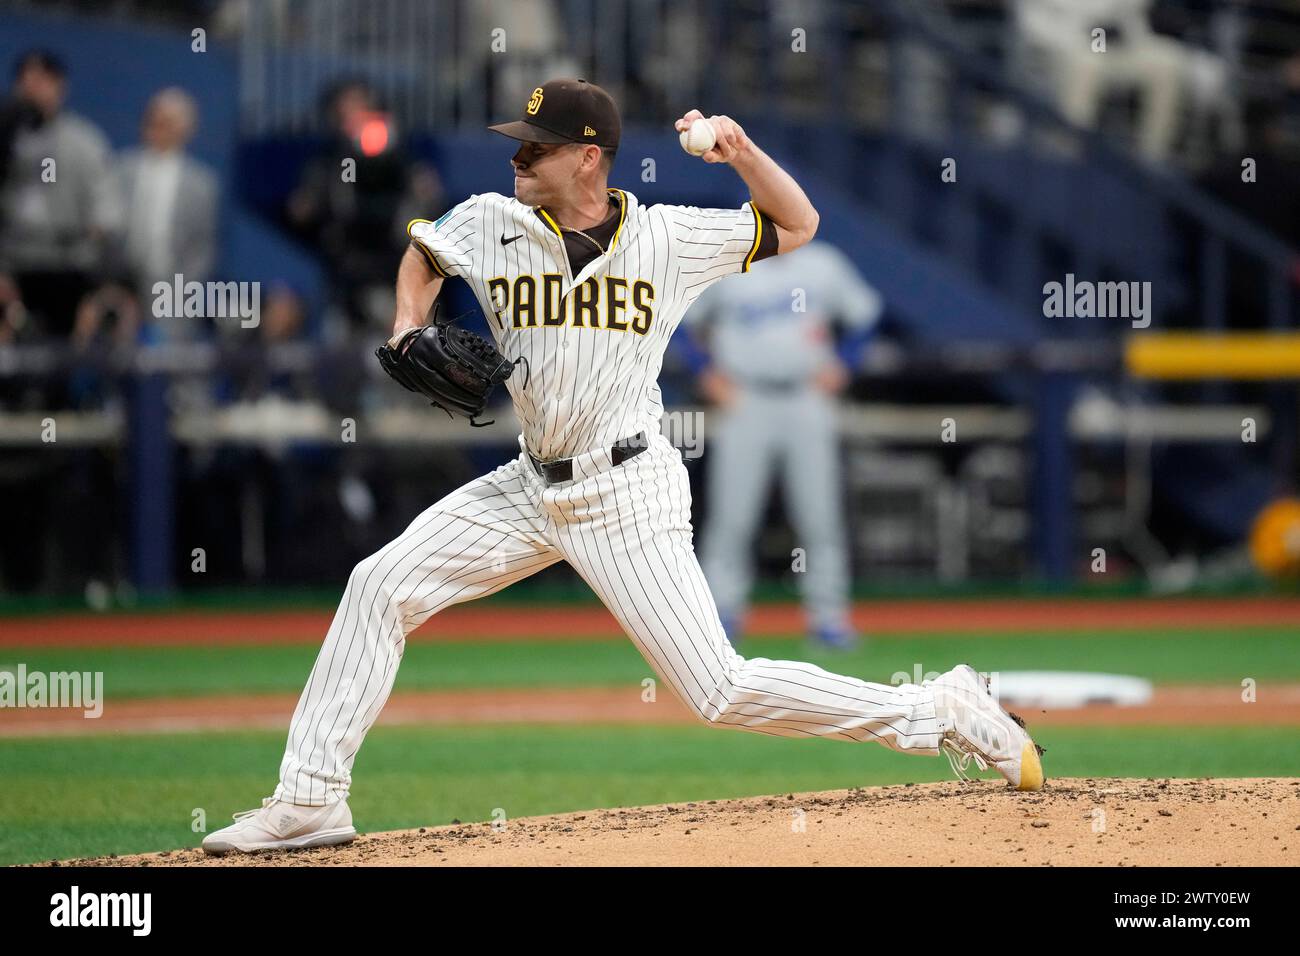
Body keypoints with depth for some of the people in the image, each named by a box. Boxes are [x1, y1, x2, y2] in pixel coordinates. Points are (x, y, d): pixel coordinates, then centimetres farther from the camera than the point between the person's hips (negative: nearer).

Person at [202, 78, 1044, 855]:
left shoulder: (670, 236, -6)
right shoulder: (491, 224, 0)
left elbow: (797, 225, 7)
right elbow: (424, 253, 23)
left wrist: (739, 150, -9)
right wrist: (409, 326, 4)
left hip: (630, 493, -5)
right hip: (534, 490, 5)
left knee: (721, 691, -12)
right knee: (380, 586, -3)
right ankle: (311, 801, 2)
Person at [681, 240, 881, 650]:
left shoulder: (824, 265, 5)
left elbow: (863, 312, 17)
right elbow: (687, 320, 12)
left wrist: (841, 367, 6)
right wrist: (707, 373, 2)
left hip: (807, 404, 1)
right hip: (744, 402, -1)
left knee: (820, 516, -2)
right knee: (731, 516, -4)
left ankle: (828, 615, 5)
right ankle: (720, 611, 4)